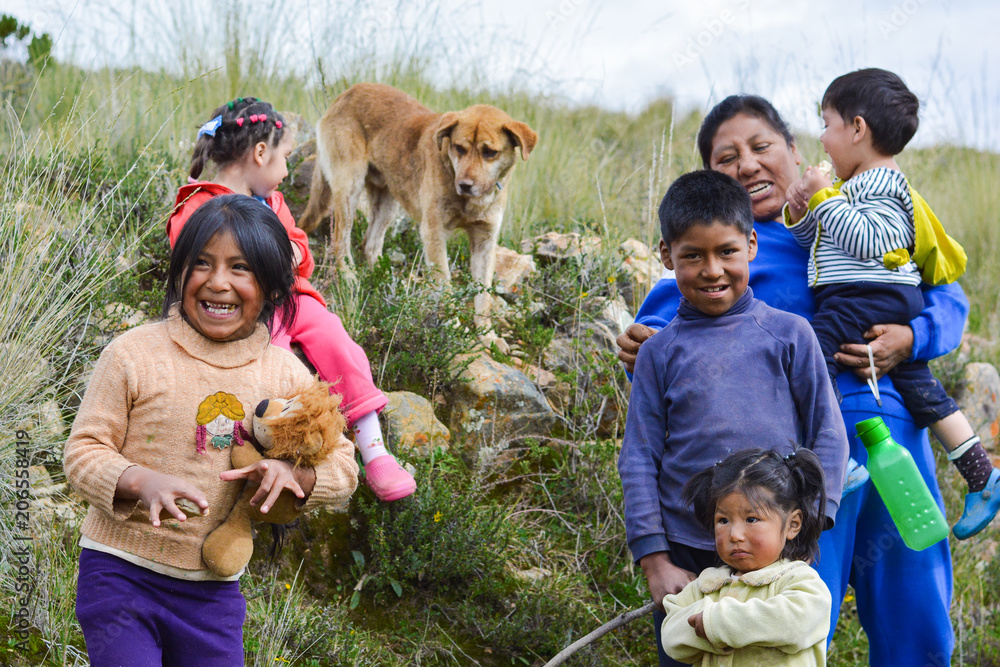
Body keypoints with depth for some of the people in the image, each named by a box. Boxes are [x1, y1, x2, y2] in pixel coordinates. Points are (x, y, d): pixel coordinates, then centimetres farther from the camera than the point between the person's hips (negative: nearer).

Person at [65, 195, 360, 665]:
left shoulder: (285, 375, 2)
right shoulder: (134, 354, -9)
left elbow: (342, 466, 6)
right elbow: (83, 452, -7)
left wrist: (293, 474, -15)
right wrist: (142, 481, -26)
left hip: (214, 590, 4)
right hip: (120, 573, -3)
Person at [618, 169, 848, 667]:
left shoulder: (789, 335, 2)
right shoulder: (659, 353, 4)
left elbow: (829, 435, 4)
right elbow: (638, 460, 3)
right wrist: (654, 562, -3)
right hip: (686, 554, 1)